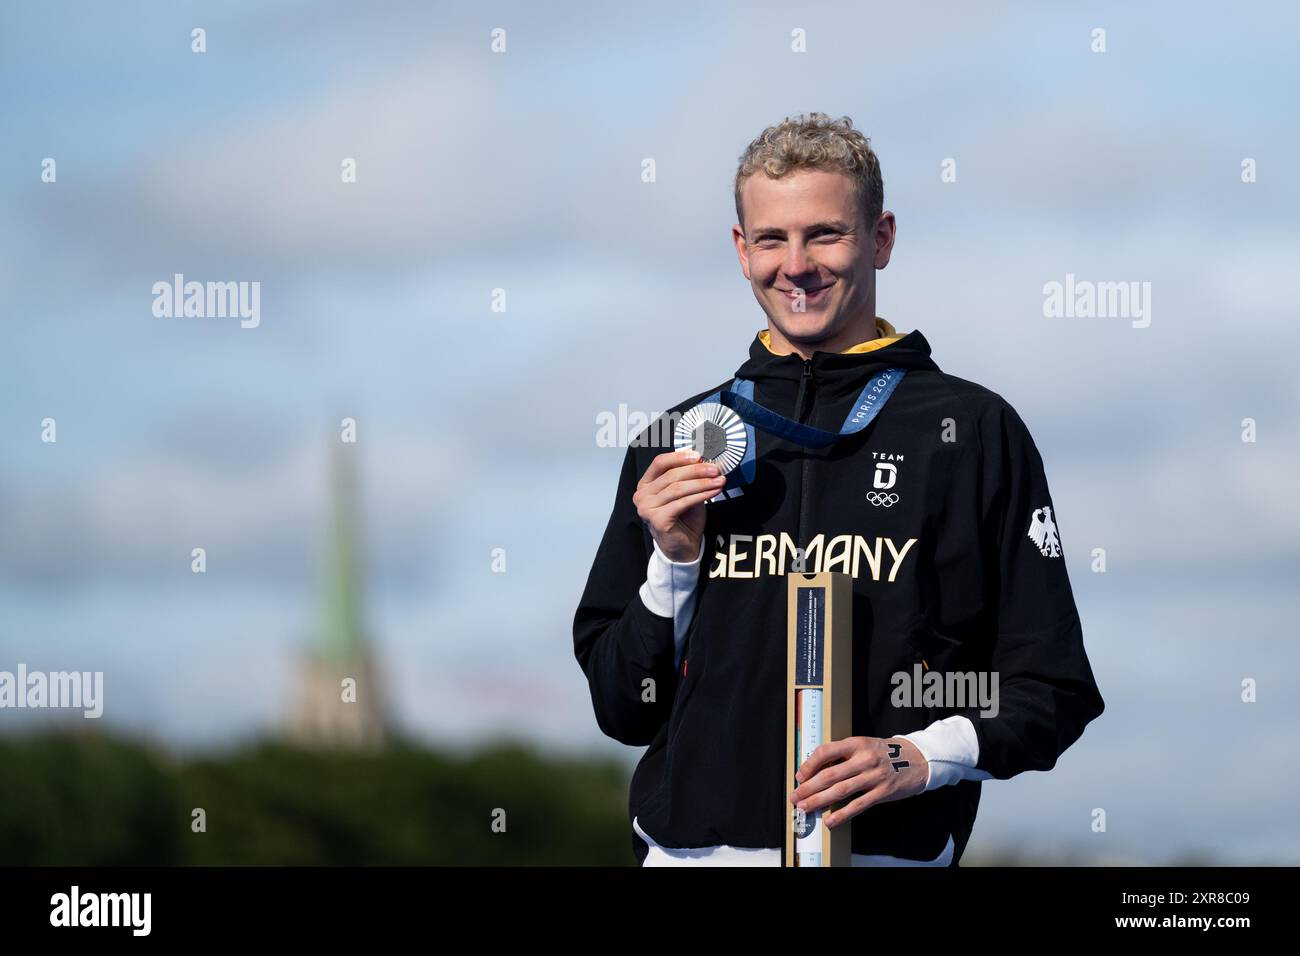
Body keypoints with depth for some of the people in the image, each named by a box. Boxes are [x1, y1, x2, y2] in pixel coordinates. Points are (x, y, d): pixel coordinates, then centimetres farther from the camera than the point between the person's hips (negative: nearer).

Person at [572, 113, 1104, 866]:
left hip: (890, 851, -2)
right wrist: (674, 563, -3)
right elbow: (622, 710, 11)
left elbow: (1052, 691, 0)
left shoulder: (975, 431, 2)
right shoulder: (680, 439, 10)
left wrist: (920, 758, -15)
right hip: (693, 846, 2)